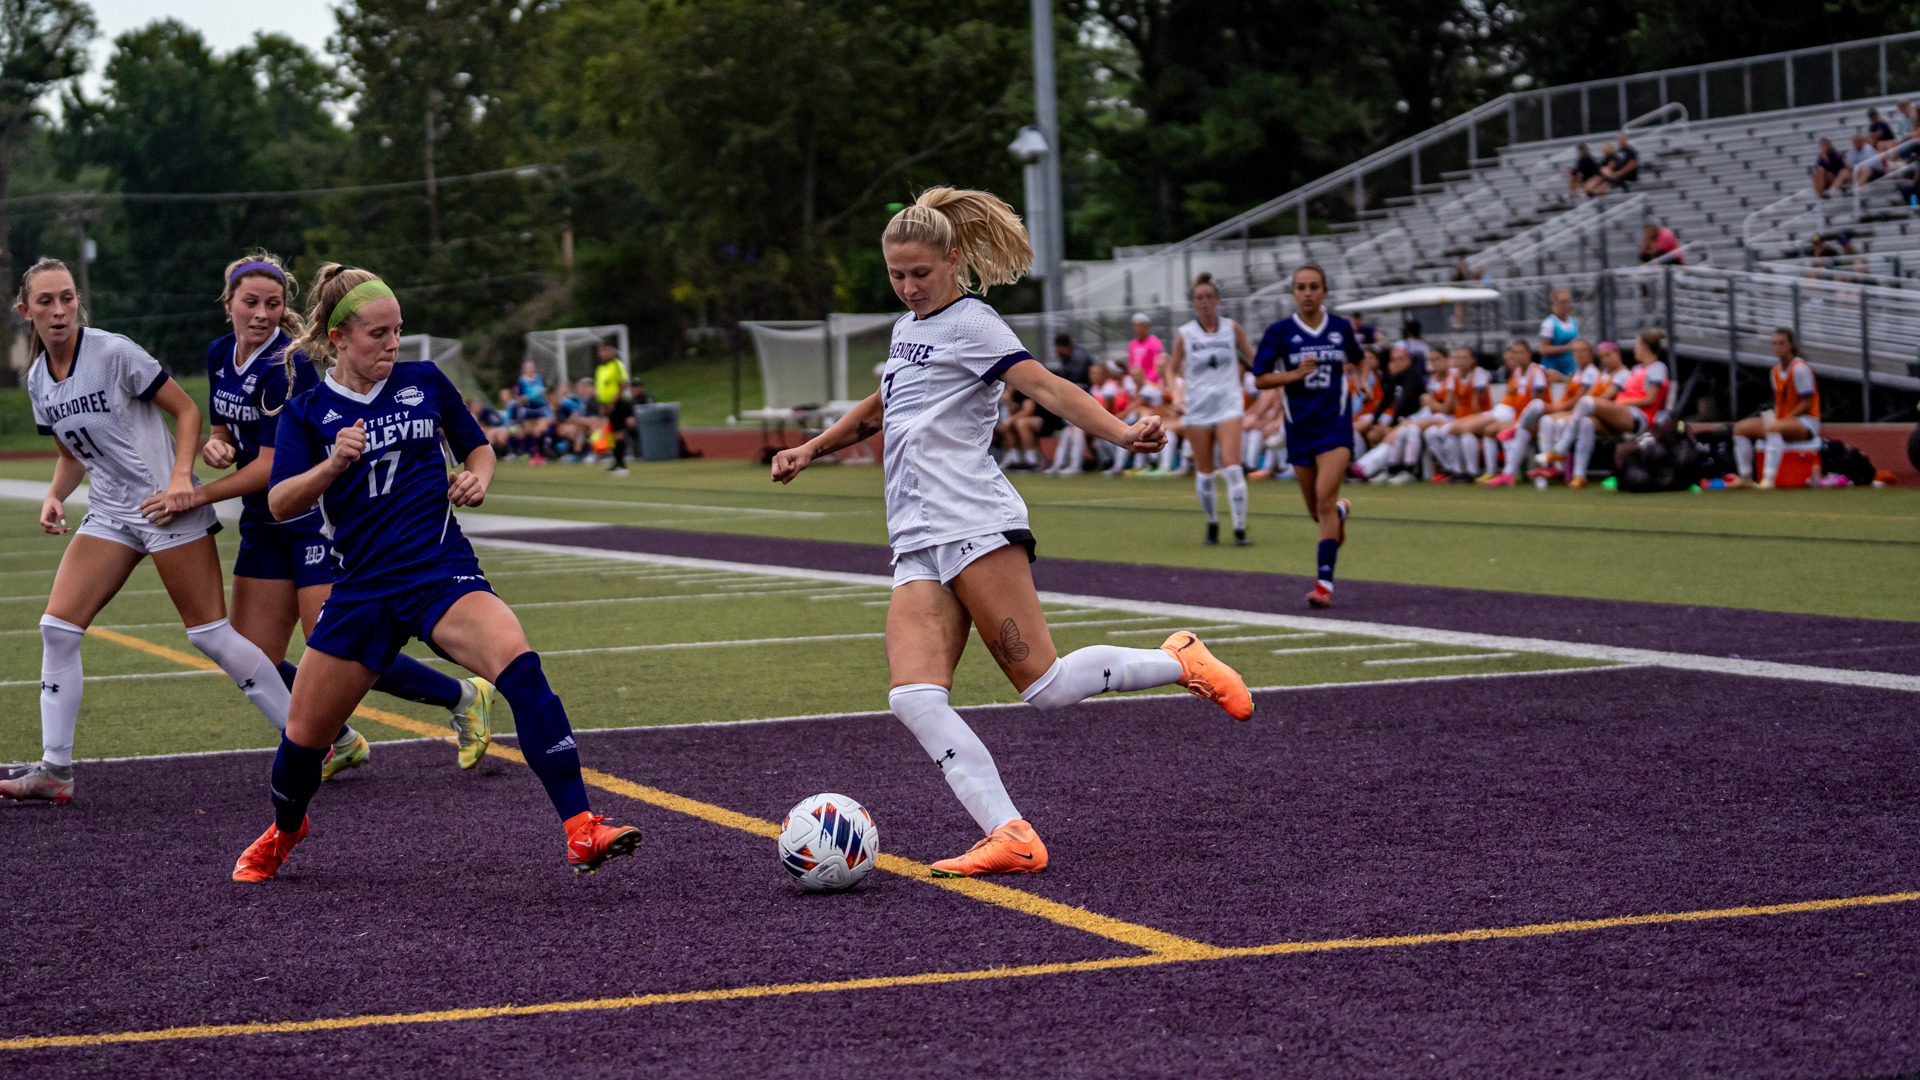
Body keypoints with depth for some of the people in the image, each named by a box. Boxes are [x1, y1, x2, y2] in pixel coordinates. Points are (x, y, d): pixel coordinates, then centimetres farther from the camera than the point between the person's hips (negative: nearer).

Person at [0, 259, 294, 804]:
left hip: (168, 507, -6)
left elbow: (187, 411, -8)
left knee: (210, 633, -7)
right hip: (109, 513, 6)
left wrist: (181, 478, -21)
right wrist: (55, 495, -1)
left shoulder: (114, 353, -14)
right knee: (57, 626, -5)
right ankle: (54, 770, 1)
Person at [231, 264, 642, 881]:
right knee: (305, 736, 8)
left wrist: (478, 479, -2)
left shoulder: (425, 383, 6)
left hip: (443, 575, -1)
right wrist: (333, 465, -22)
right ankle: (282, 833, 44)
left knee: (517, 662, -30)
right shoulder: (307, 412, 3)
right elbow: (280, 506, -5)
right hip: (363, 588, 1)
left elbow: (477, 446, 20)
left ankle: (582, 832, -36)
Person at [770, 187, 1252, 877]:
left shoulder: (969, 322, -1)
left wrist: (1120, 432, -30)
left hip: (975, 527, -7)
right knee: (913, 696, -16)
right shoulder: (907, 329, 23)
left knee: (1044, 687, -13)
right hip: (917, 549, 7)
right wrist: (812, 449, 44)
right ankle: (1010, 837, -23)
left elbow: (1047, 387, -14)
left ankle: (1179, 662, 11)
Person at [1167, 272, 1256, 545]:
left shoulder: (1232, 328, 2)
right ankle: (1212, 524, 22)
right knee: (1204, 472, 4)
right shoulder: (1184, 334, 1)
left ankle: (1240, 529, -11)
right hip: (1197, 409, 1)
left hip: (1228, 406, -1)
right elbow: (1172, 370, 10)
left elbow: (1252, 358, 12)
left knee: (1232, 468, -13)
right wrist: (1176, 397, -6)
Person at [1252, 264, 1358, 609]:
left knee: (1325, 496, -20)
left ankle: (1324, 583, -20)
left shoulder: (1341, 328, 3)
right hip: (1300, 427, 1)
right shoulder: (1280, 332, -3)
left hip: (1335, 425, -1)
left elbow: (1356, 359, 25)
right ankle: (1341, 512, 49)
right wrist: (1295, 374, -17)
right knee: (1317, 512, 10)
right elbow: (1260, 379, -4)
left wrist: (1350, 376, 10)